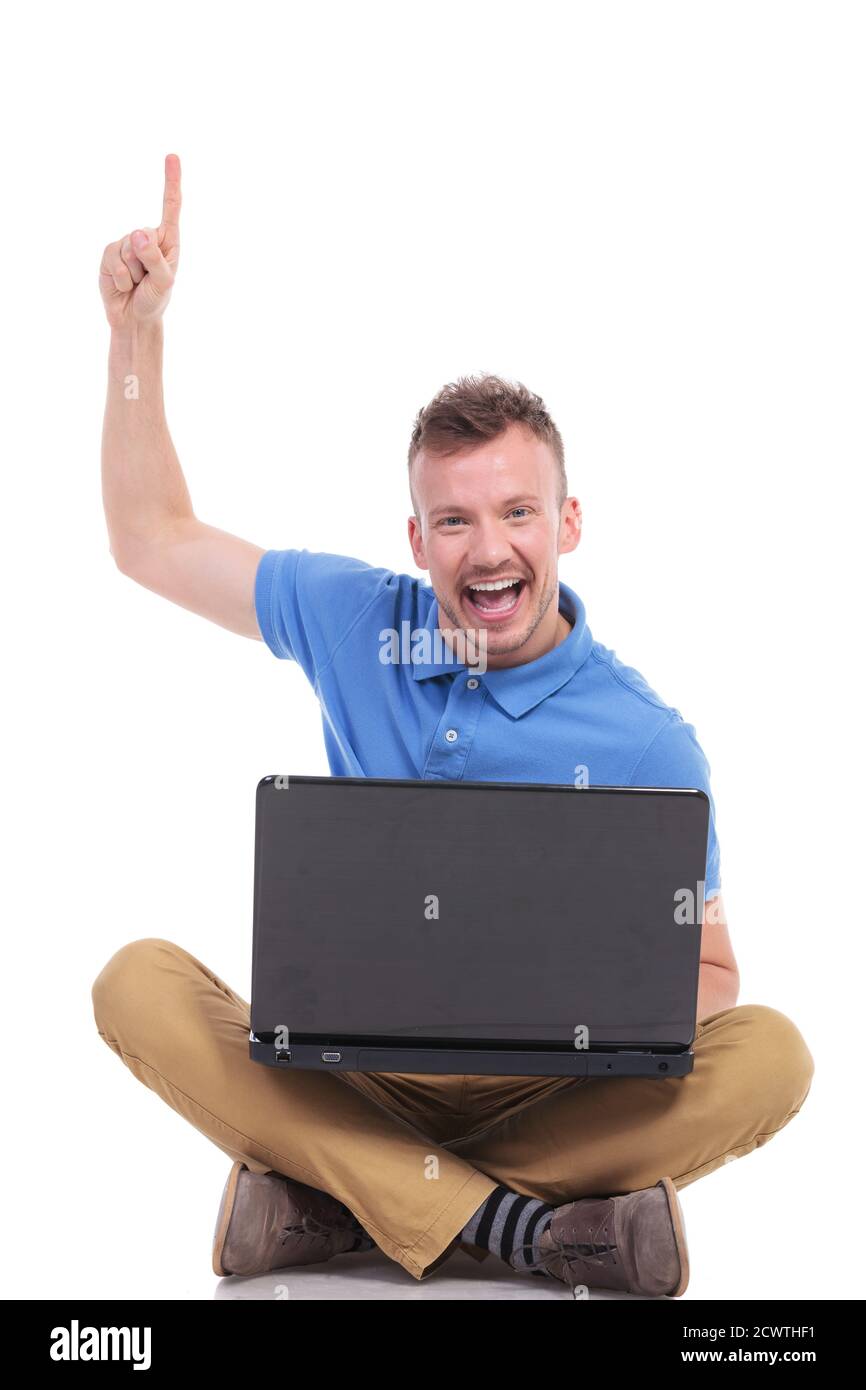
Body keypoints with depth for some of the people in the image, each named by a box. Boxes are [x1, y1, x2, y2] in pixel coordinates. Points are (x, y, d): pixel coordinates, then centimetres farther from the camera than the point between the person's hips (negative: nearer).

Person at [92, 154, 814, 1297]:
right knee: (138, 984, -25)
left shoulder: (648, 742, -5)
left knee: (770, 1055, -28)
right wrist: (138, 330, 6)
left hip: (550, 1097, -1)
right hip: (347, 1075, 2)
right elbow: (151, 541, 13)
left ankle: (335, 1197, -26)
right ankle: (516, 1224, -28)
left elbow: (707, 973, 0)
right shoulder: (354, 623, 3)